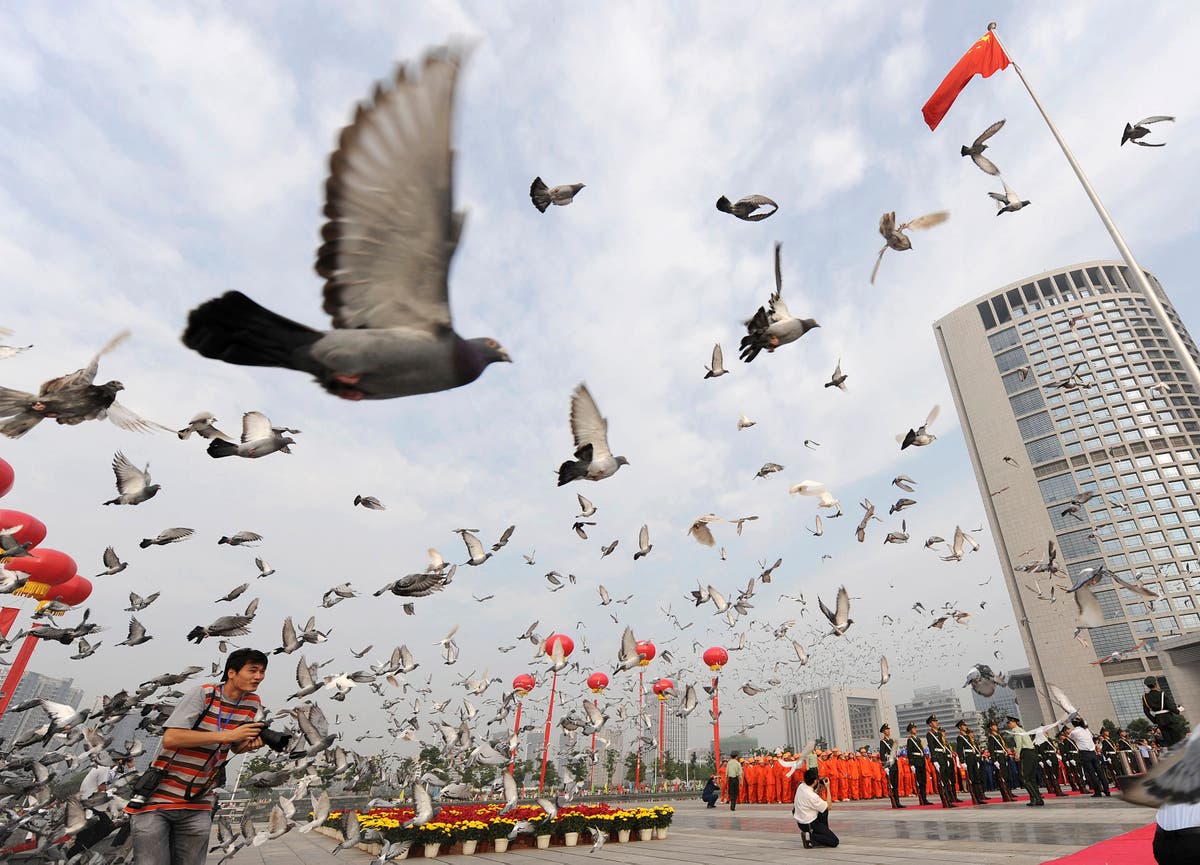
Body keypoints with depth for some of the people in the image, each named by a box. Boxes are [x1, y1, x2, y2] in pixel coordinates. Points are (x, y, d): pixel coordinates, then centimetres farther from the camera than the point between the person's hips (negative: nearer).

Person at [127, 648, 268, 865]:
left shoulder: (253, 704, -1)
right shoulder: (203, 694, -16)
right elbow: (170, 738, -24)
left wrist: (249, 743, -11)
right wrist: (227, 734, -26)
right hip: (157, 799, -5)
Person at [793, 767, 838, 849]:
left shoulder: (801, 786, -6)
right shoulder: (811, 796, -31)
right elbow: (828, 806, -17)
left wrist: (818, 787, 3)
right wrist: (828, 788, -16)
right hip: (808, 825, -9)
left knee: (824, 811, 27)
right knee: (834, 842, -3)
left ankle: (825, 832, 28)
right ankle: (809, 837, -7)